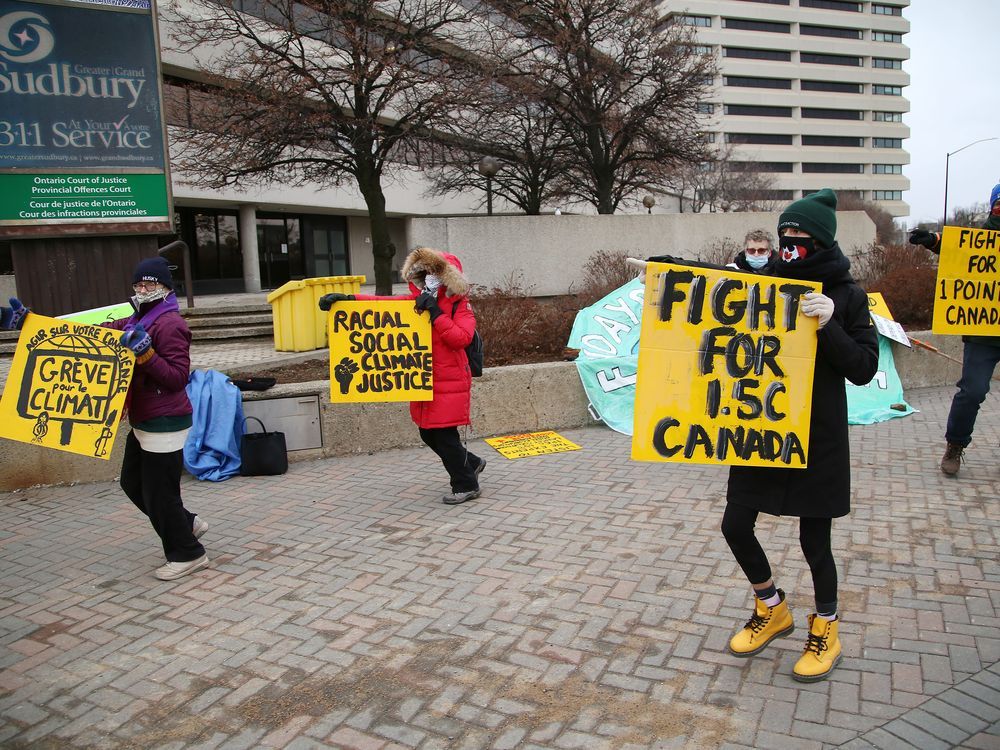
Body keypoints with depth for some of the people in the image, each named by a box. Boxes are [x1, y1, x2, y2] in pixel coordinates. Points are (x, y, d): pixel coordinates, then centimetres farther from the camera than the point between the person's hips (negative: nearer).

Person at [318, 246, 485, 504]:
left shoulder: (460, 305, -5)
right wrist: (345, 298, -10)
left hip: (450, 383, -6)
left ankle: (466, 486, 14)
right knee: (428, 434, 13)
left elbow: (461, 338, -19)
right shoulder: (415, 300, 9)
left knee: (444, 434, -4)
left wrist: (435, 313, -20)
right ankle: (471, 463, 35)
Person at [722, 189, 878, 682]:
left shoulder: (847, 296, -4)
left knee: (814, 538, 6)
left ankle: (826, 630, 32)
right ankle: (772, 609, 32)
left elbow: (864, 369, -7)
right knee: (735, 525, 5)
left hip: (818, 438, -4)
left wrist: (829, 326, -22)